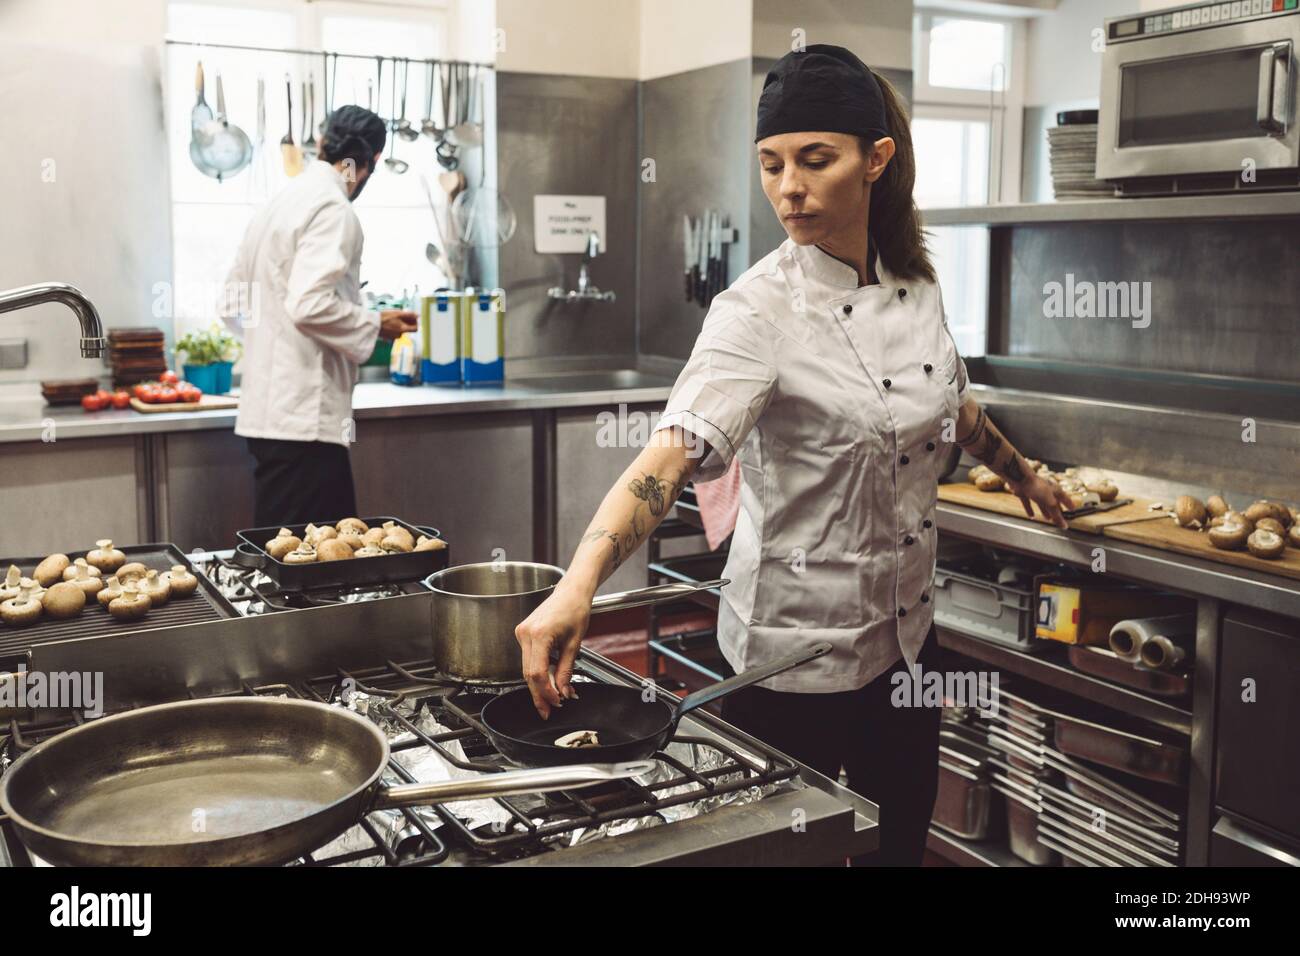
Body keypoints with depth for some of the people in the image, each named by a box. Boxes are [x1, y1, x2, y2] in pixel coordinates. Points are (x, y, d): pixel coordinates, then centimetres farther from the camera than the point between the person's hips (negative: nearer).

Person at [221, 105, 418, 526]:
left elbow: (235, 306, 19)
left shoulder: (279, 203, 16)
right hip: (304, 419, -9)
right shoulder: (332, 208, -12)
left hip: (267, 410, 9)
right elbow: (310, 304, -23)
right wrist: (375, 324, -9)